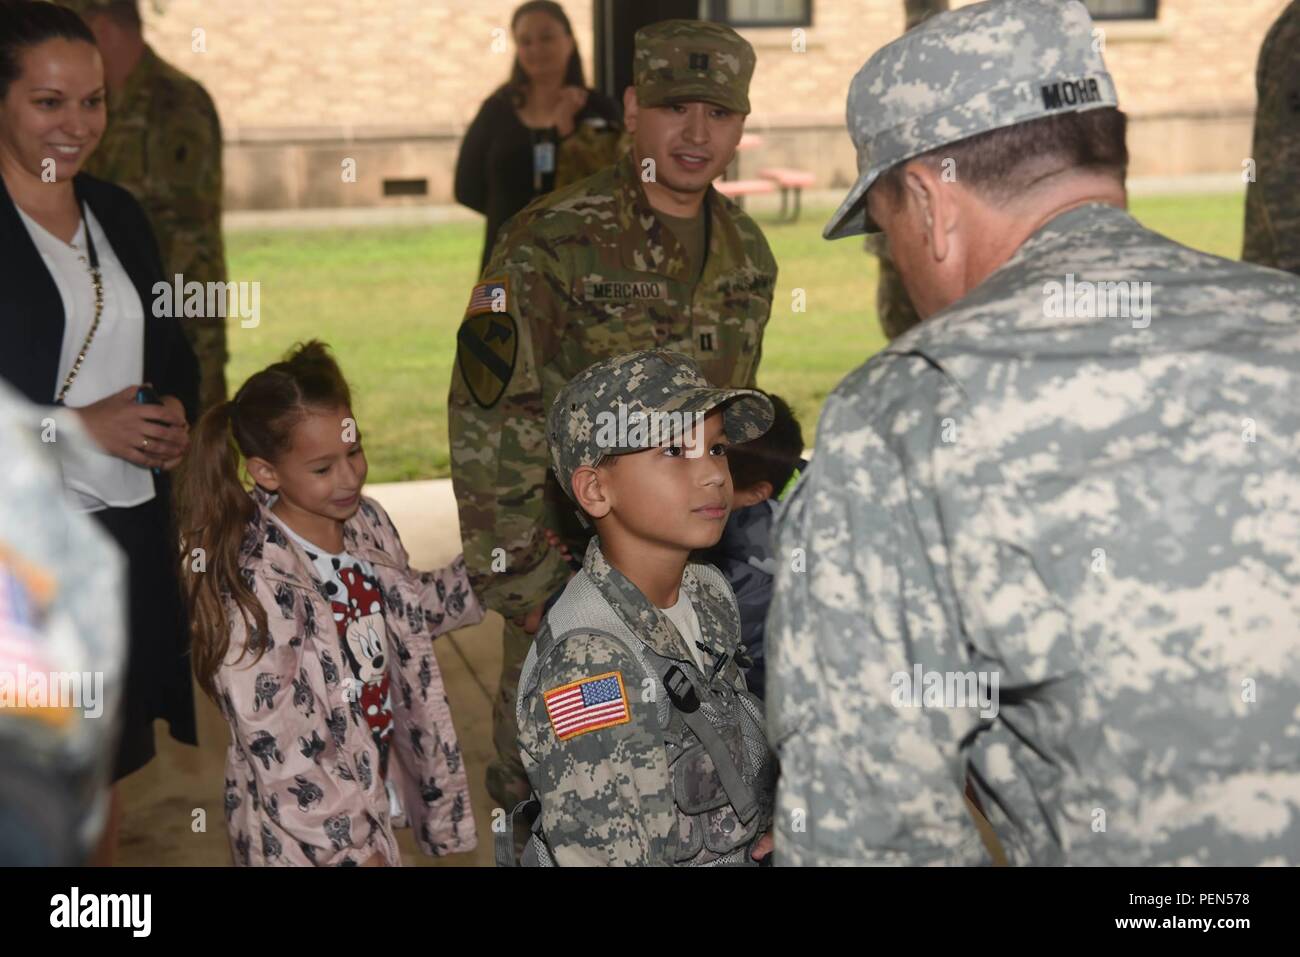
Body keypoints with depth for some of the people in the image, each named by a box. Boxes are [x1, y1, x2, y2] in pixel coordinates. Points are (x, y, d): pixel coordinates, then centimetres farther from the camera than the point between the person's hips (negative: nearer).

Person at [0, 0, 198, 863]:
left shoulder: (118, 213, 11)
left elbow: (172, 352, 19)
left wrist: (176, 412, -1)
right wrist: (80, 426, -17)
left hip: (133, 531, 6)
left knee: (102, 771, 13)